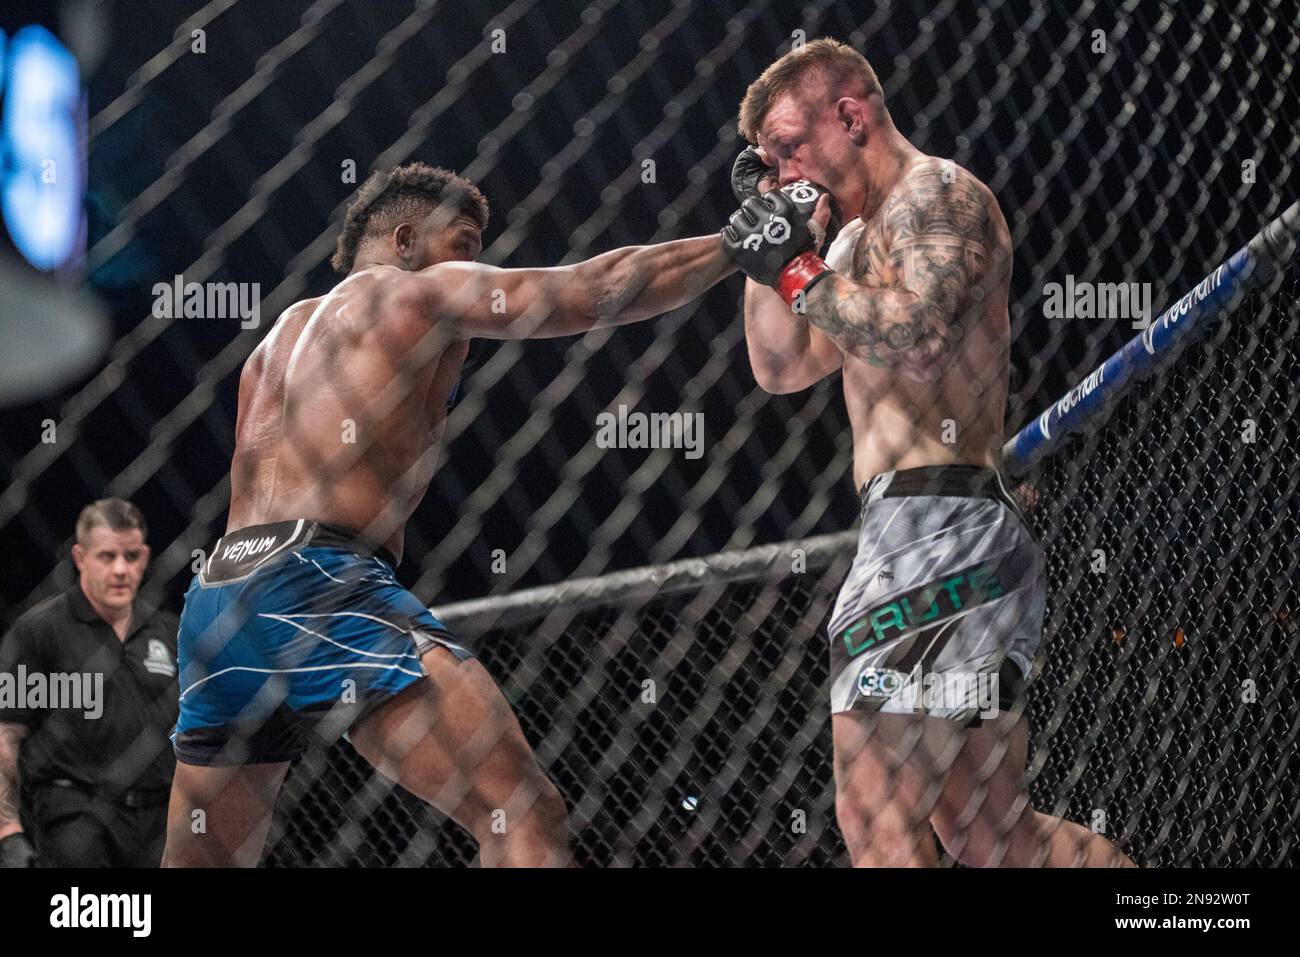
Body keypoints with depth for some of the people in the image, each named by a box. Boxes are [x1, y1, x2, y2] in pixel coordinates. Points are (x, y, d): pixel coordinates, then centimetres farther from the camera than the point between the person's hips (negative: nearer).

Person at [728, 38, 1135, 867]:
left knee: (875, 824, -13)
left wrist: (799, 269, -11)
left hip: (941, 534, -11)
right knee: (991, 837, 14)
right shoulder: (859, 239, 24)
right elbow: (782, 368, 27)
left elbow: (913, 336, -23)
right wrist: (761, 237, 17)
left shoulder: (937, 193, -6)